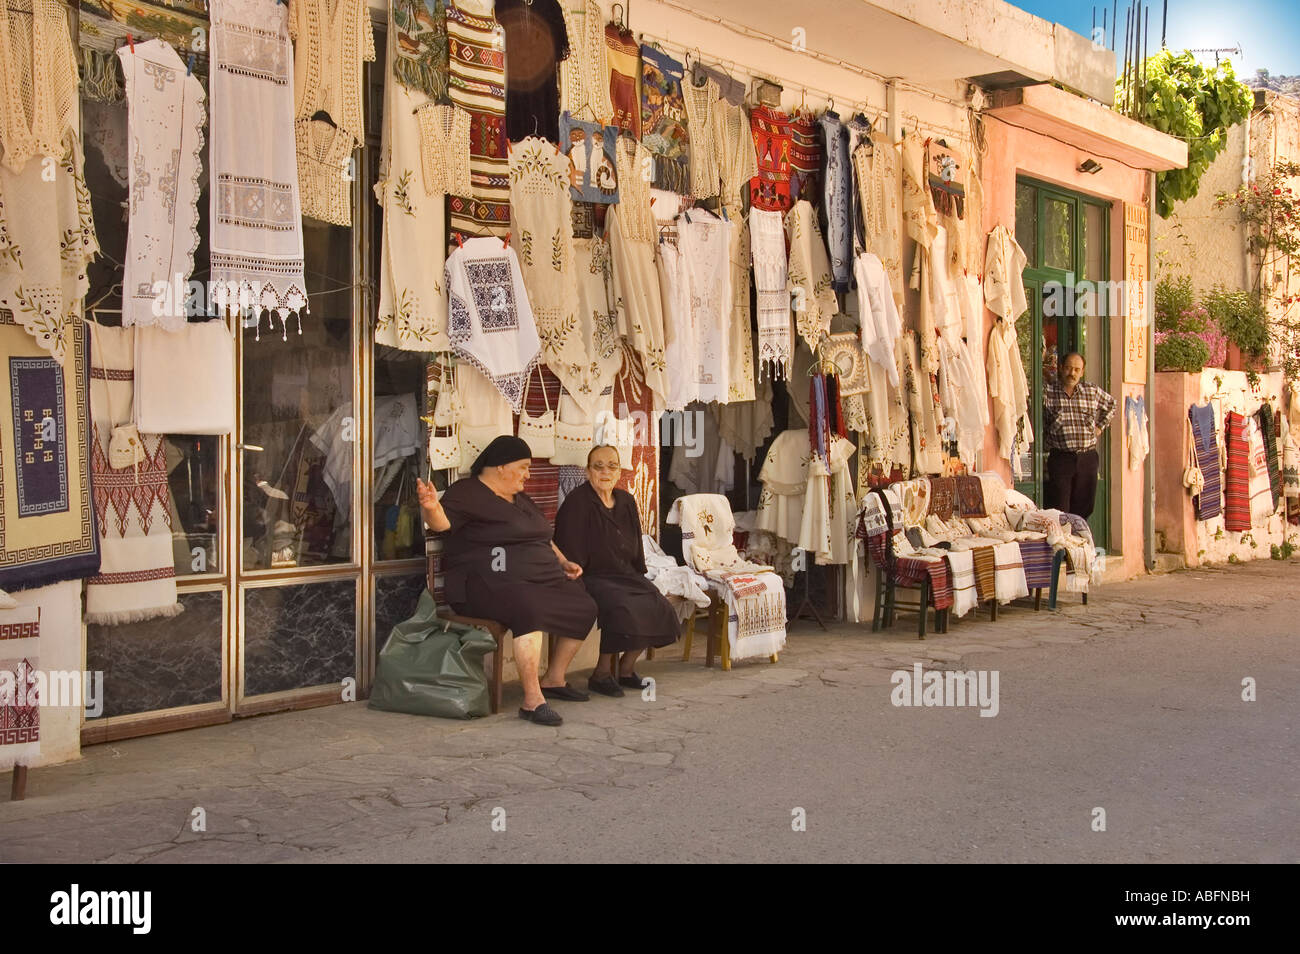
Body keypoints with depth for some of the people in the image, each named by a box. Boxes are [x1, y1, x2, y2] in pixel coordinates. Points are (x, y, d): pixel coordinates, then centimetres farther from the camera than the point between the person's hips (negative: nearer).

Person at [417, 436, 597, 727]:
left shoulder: (520, 498, 24)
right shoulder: (467, 493, -4)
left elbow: (544, 538, 35)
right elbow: (442, 522, -22)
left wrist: (563, 562, 20)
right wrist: (431, 507, -45)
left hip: (539, 579, 9)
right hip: (489, 582, -9)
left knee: (584, 608, -3)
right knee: (530, 610, -37)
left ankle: (554, 679, 16)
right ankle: (532, 701, -35)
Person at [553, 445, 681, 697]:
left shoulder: (626, 501, 14)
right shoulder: (577, 502, -8)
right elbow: (571, 553, -14)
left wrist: (640, 579, 10)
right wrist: (578, 588, -21)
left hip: (625, 575, 7)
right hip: (592, 578, -7)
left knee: (658, 607, -15)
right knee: (623, 608, -32)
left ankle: (626, 667, 3)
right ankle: (602, 674, -14)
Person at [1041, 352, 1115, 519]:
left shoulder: (1092, 390, 10)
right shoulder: (1048, 391, 0)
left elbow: (1111, 404, 28)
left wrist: (1100, 426, 20)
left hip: (1088, 458, 3)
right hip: (1060, 459, -3)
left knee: (1083, 510, 4)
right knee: (1059, 511, -7)